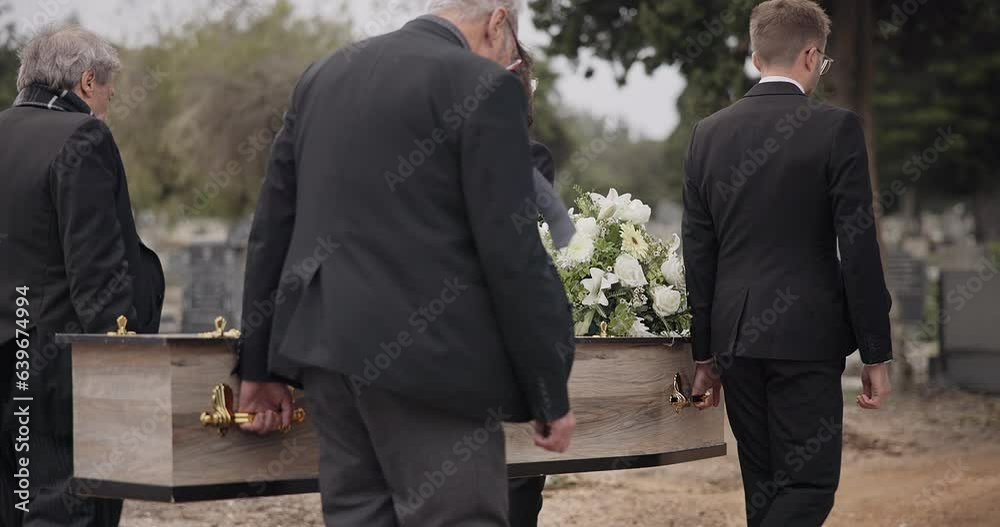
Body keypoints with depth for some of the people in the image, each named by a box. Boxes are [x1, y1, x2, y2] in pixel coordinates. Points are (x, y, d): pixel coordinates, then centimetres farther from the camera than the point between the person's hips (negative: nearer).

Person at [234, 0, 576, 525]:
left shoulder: (322, 75, 14)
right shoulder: (482, 86, -7)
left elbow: (272, 226, 14)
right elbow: (513, 254, -12)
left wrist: (259, 364, 19)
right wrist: (551, 394, -4)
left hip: (326, 345, 7)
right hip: (425, 357, -7)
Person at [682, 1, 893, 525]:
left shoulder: (708, 133, 6)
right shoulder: (837, 128, -7)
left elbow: (698, 253, 8)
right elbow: (858, 247, -9)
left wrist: (704, 353, 14)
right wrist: (876, 354, -3)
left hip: (736, 337, 5)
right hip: (807, 336, -5)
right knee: (810, 484, 0)